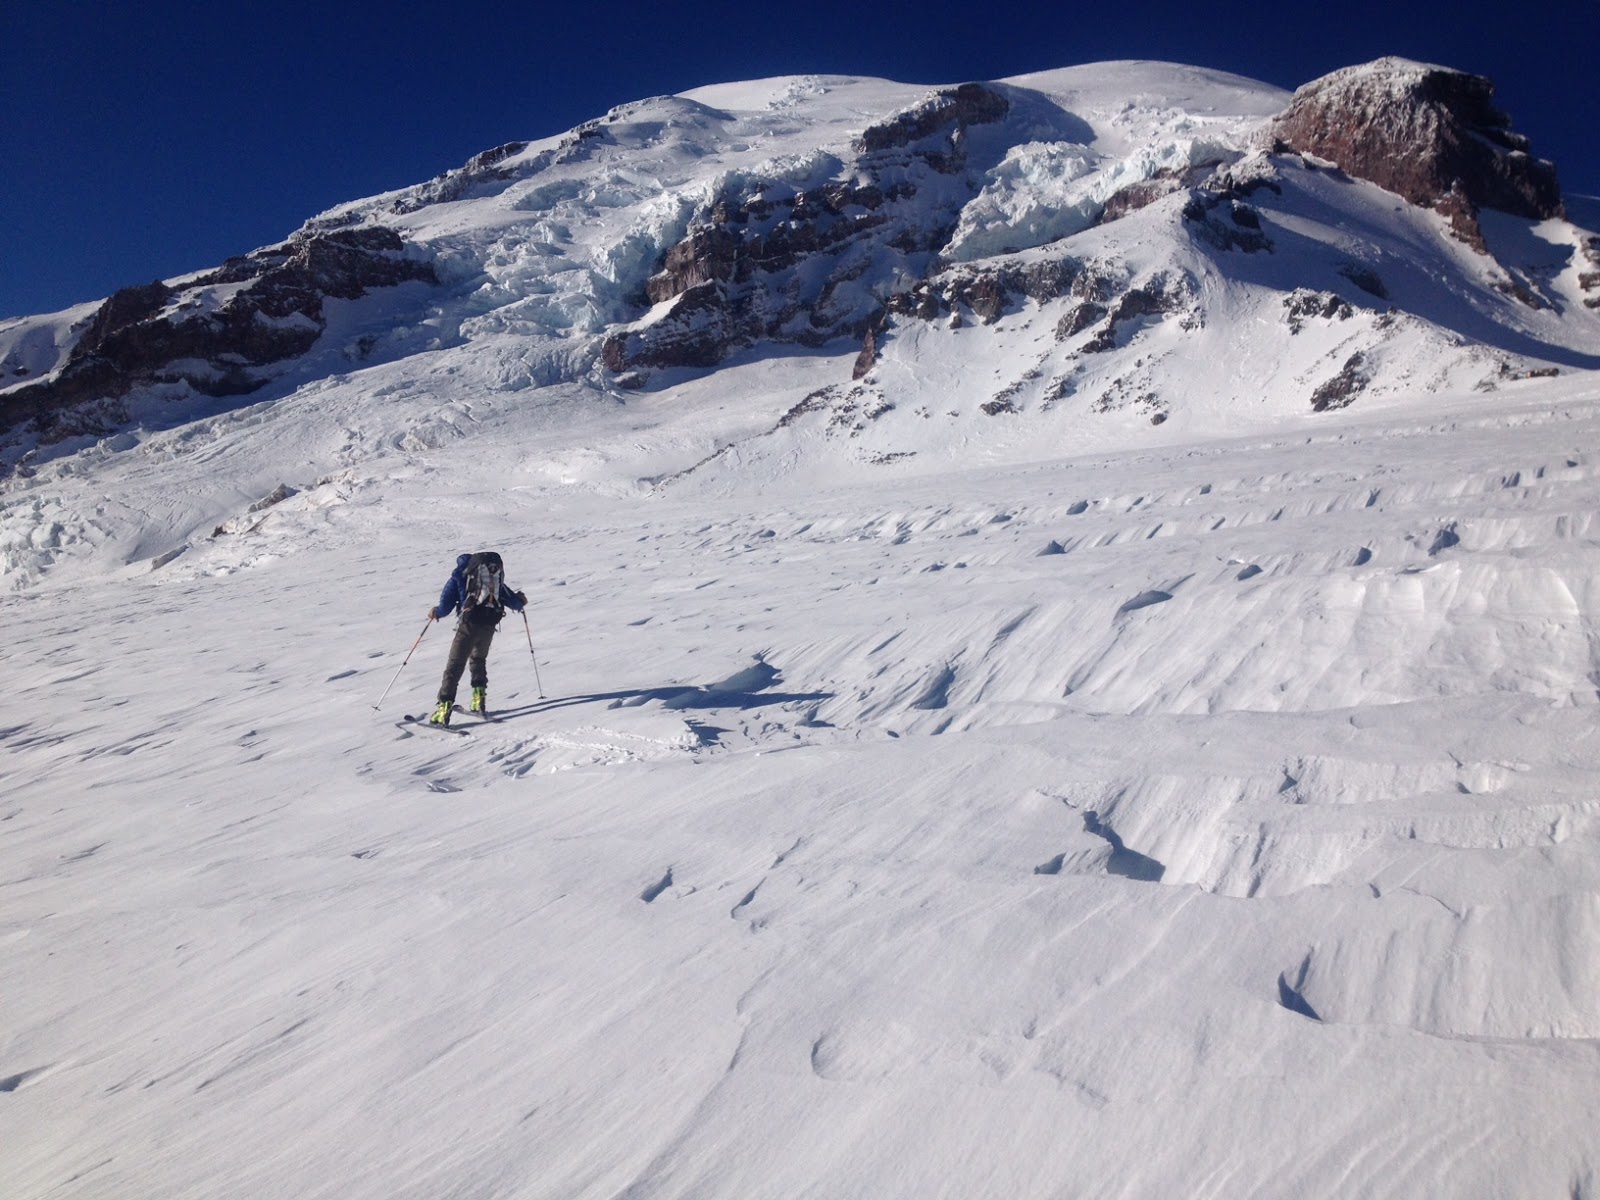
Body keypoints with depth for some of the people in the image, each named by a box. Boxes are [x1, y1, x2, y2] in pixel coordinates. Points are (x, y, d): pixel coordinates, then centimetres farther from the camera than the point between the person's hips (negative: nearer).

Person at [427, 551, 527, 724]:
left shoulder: (459, 574, 11)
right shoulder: (496, 576, 20)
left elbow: (446, 604, 5)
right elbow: (511, 600, 18)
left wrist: (436, 612, 26)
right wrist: (520, 602, 41)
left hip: (470, 623, -4)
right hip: (490, 623, 4)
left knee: (455, 664, -1)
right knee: (479, 659, 26)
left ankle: (445, 706, -9)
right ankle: (479, 699, 17)